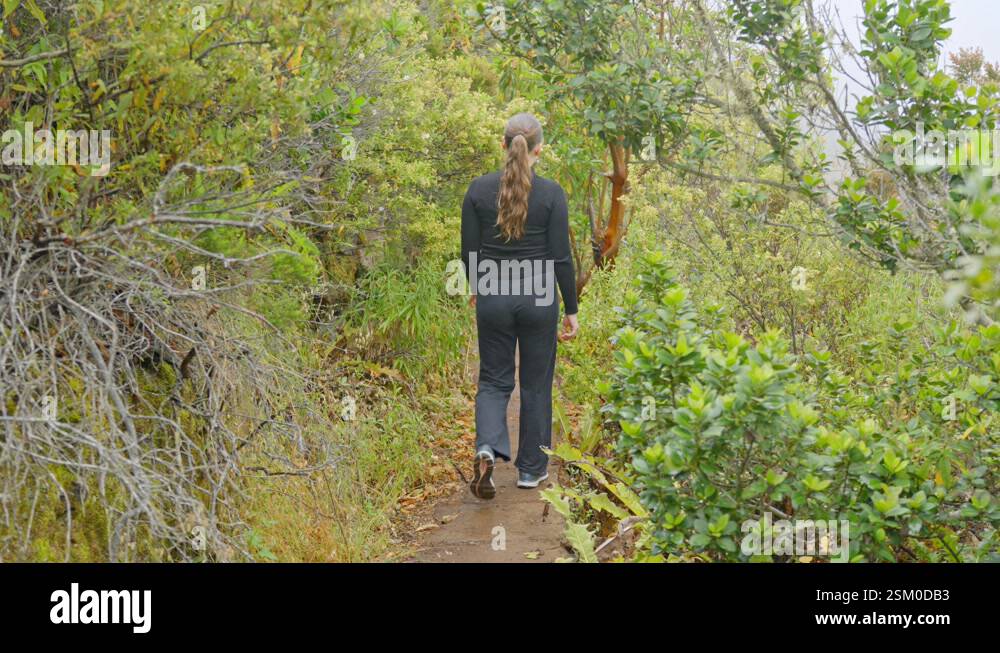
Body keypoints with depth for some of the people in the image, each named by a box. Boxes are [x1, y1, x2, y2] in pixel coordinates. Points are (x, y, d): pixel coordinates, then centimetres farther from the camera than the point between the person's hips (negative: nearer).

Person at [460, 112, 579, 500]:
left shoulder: (479, 188, -4)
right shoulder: (551, 193, -10)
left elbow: (469, 251, 1)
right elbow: (561, 257, -9)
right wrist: (571, 310, -1)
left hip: (493, 297, 2)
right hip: (538, 298, -1)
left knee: (494, 380, 14)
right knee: (535, 384, 14)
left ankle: (487, 448, -13)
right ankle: (531, 468, 23)